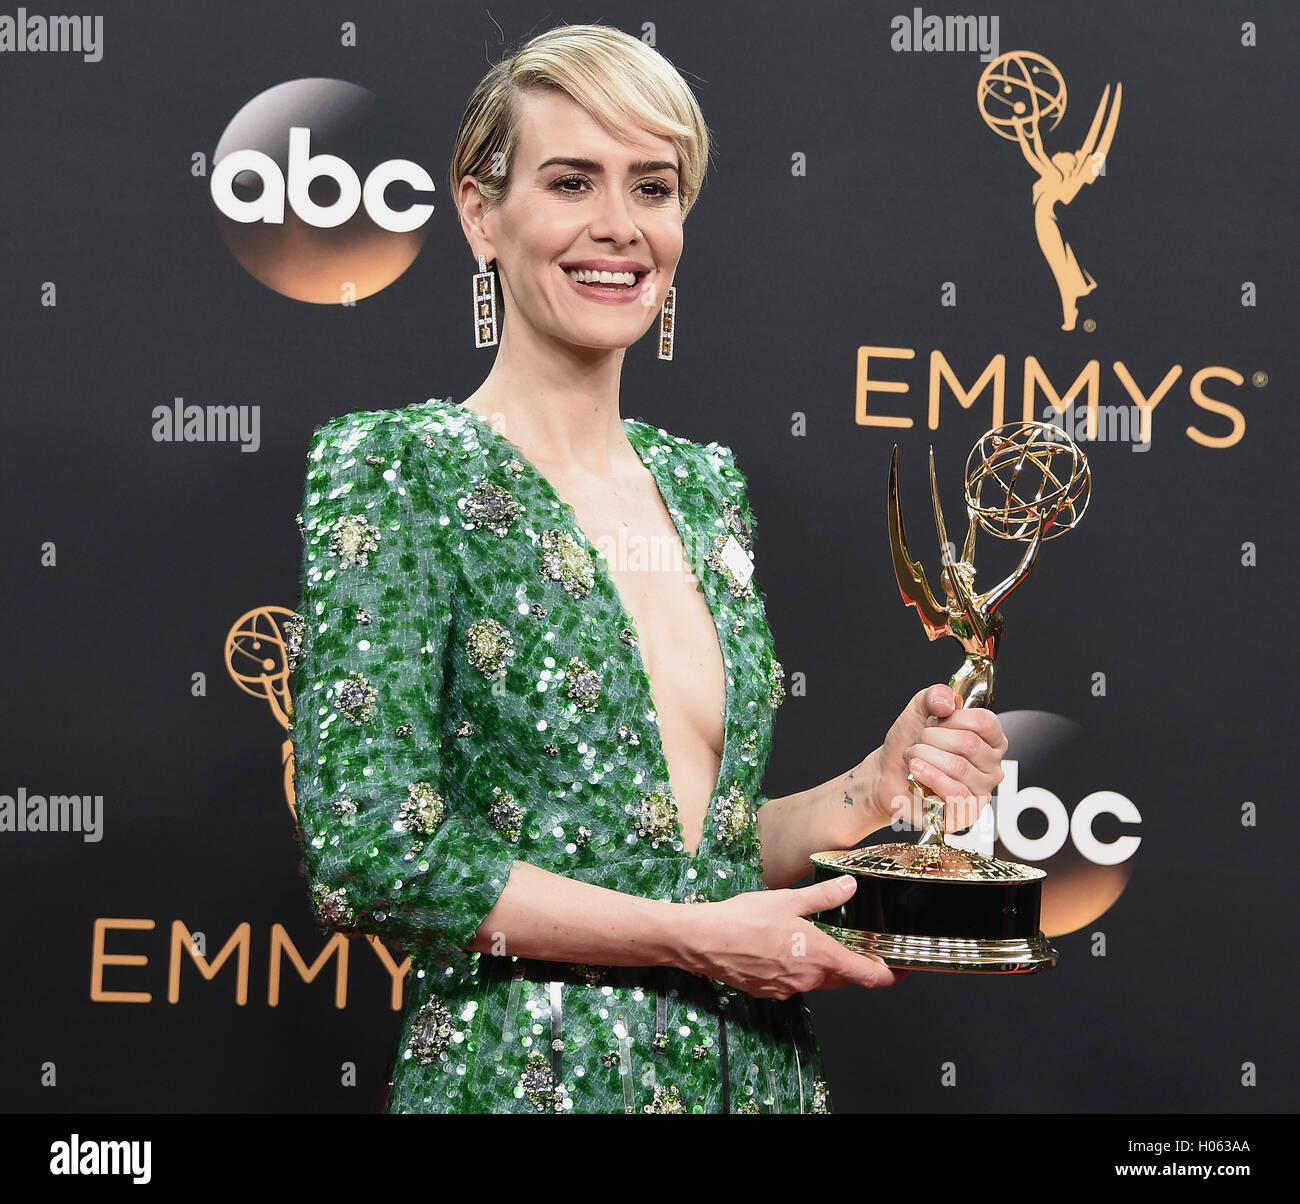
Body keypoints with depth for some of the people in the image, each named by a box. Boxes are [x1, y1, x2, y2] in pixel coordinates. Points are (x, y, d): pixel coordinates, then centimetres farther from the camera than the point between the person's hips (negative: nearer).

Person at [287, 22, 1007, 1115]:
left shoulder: (704, 483, 7)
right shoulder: (395, 466, -11)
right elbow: (371, 858, -17)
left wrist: (876, 788, -2)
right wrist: (696, 937, -15)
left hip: (757, 1064, 6)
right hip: (520, 1072, -6)